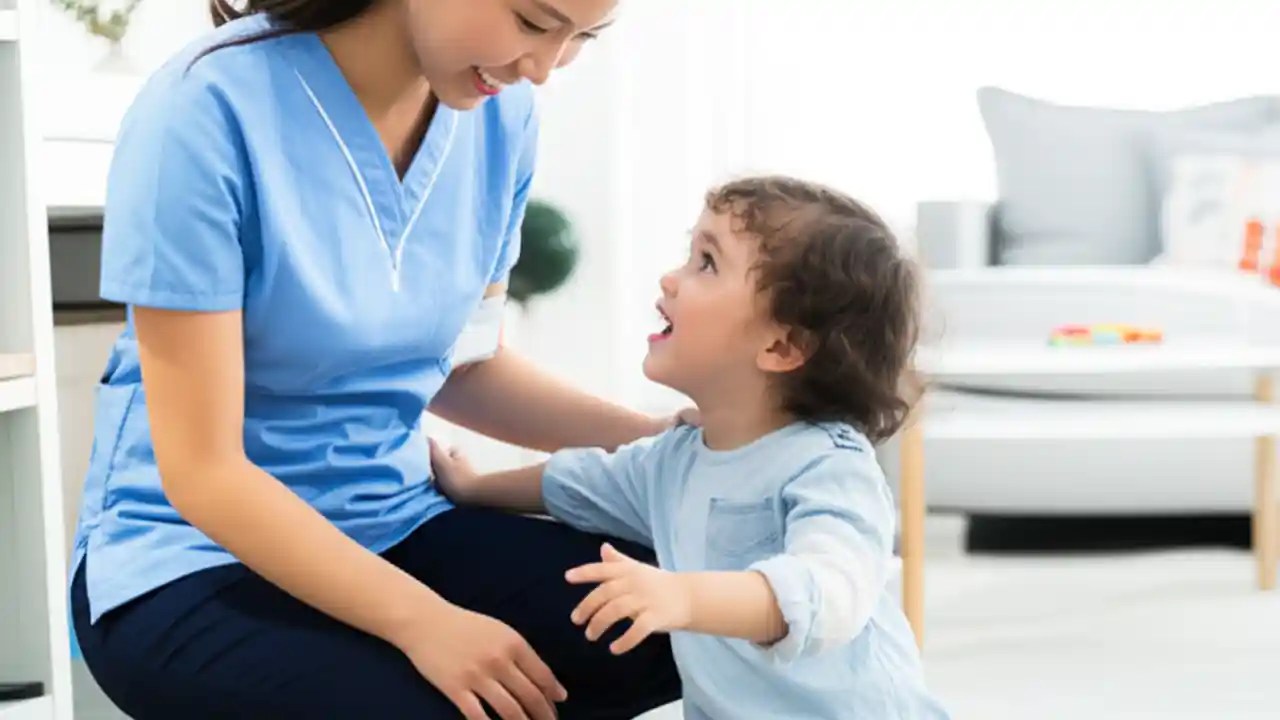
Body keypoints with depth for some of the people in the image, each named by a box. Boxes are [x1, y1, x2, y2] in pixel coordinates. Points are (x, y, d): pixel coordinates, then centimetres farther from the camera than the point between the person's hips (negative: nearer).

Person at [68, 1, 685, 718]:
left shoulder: (500, 113, -4)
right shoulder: (211, 108, -21)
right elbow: (203, 469, -20)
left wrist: (655, 438, -5)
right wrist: (422, 621, -26)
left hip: (396, 526, 6)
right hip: (194, 562, -5)